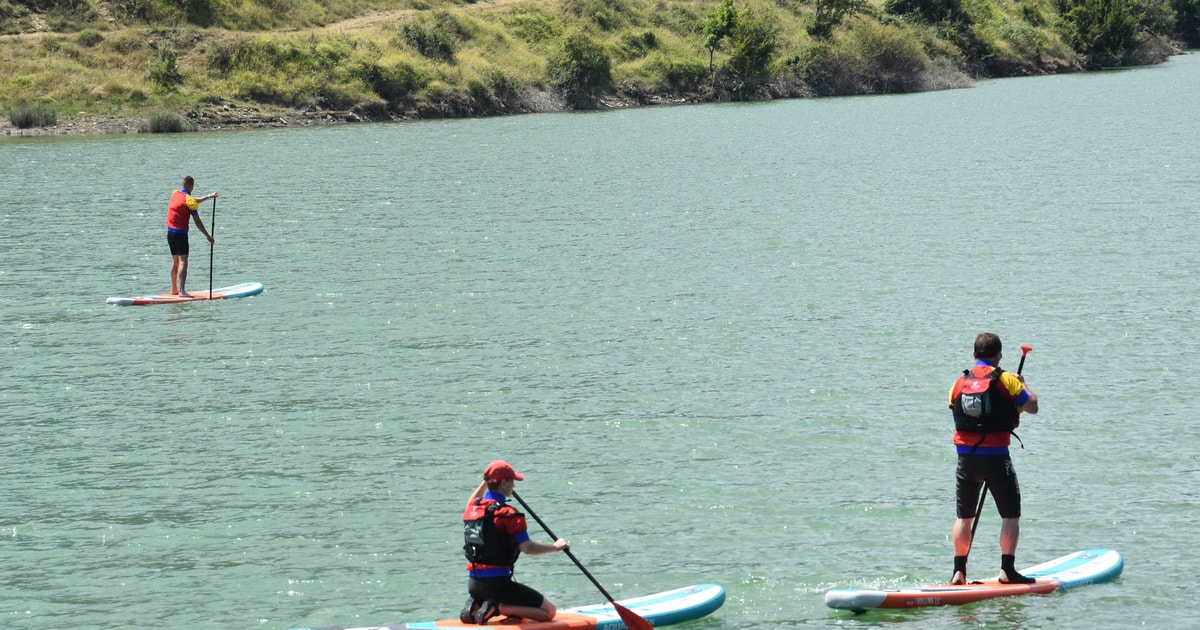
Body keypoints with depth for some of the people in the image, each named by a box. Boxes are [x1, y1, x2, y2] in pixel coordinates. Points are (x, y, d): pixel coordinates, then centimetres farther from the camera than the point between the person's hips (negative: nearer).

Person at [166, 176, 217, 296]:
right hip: (181, 233, -8)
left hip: (170, 232, 8)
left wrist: (208, 196, 26)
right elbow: (197, 222, -12)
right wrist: (208, 236, -6)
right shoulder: (189, 201, -12)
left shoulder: (175, 194, 9)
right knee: (183, 261, -12)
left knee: (175, 261, 16)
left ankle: (174, 289, 22)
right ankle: (182, 291, -22)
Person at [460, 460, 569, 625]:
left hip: (473, 584, 7)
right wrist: (555, 547, -5)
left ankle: (475, 606, 6)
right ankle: (497, 607, -13)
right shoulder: (508, 513, -14)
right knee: (549, 611, -2)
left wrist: (485, 481, 41)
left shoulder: (471, 509, 8)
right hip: (497, 583, -7)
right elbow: (527, 548, -19)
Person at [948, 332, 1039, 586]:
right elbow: (1032, 406, -1)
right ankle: (1007, 570, -2)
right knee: (1011, 514, 5)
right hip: (995, 458, -4)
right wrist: (1022, 384, 16)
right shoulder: (1004, 379, -5)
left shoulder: (959, 383, 7)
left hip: (965, 458, 4)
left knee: (964, 516, 14)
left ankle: (959, 572, 11)